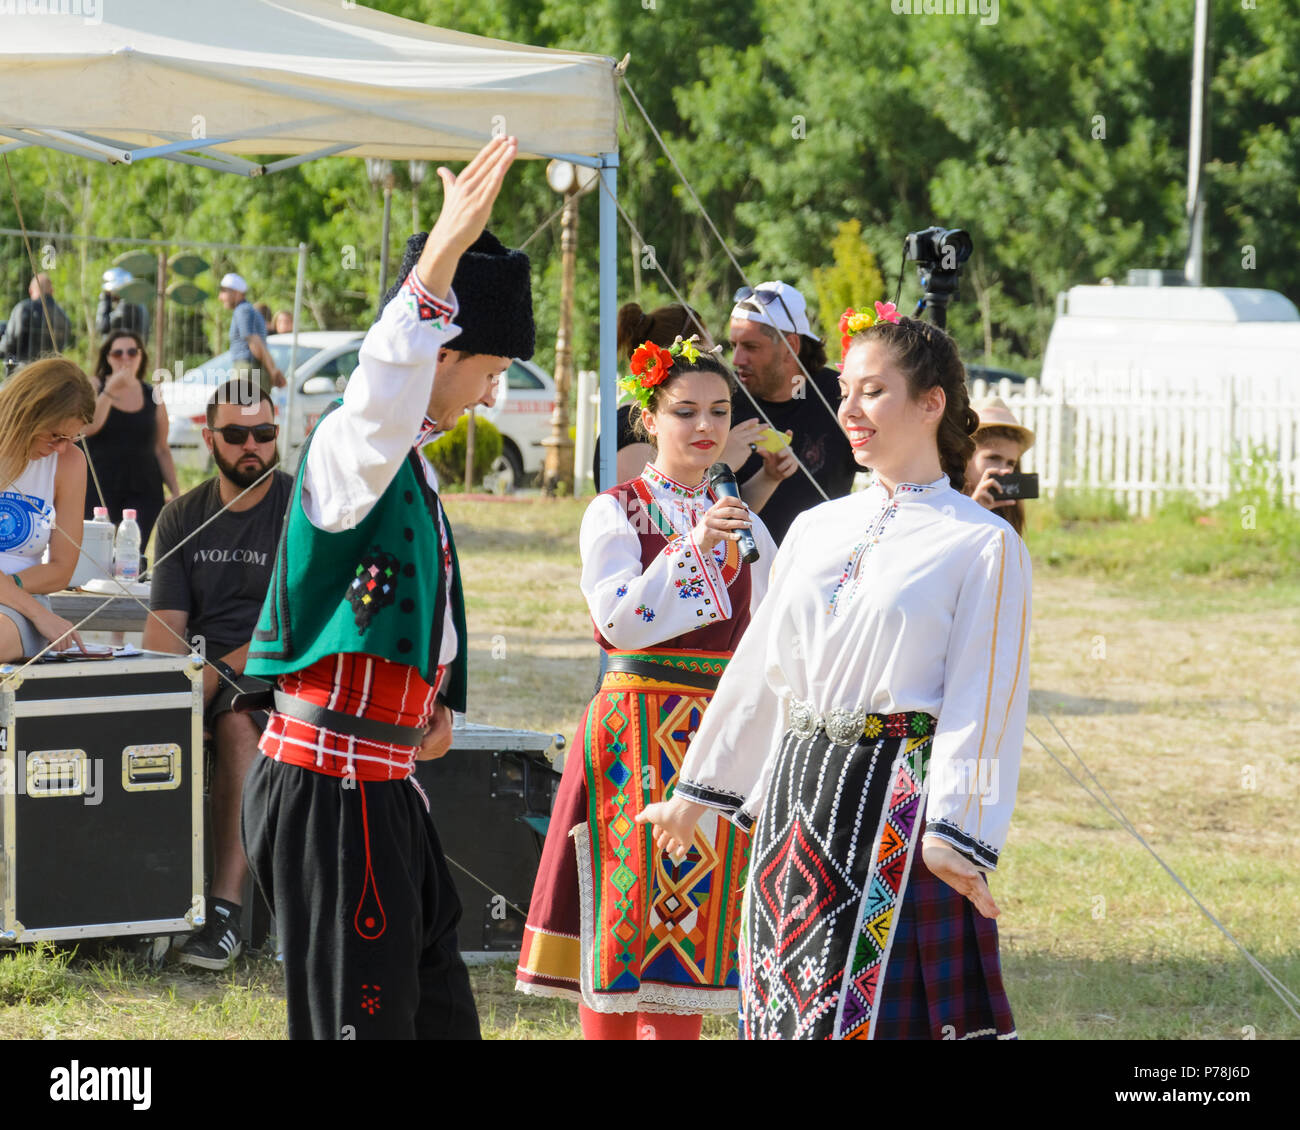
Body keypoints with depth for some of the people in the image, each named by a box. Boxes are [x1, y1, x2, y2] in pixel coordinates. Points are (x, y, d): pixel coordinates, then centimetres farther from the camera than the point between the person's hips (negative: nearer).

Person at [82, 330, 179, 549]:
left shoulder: (153, 397, 12)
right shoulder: (95, 388, 6)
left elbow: (162, 450, 16)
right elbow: (88, 427, -12)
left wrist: (176, 493, 9)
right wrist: (110, 391, -17)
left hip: (143, 491, 2)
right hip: (99, 488, -2)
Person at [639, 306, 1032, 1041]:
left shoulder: (984, 546, -4)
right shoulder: (817, 529, 14)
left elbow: (983, 706, -9)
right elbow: (762, 668, 21)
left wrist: (953, 836, -17)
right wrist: (699, 791, 23)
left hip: (902, 798, -6)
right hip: (799, 787, 6)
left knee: (883, 1009, -11)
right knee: (789, 1005, 6)